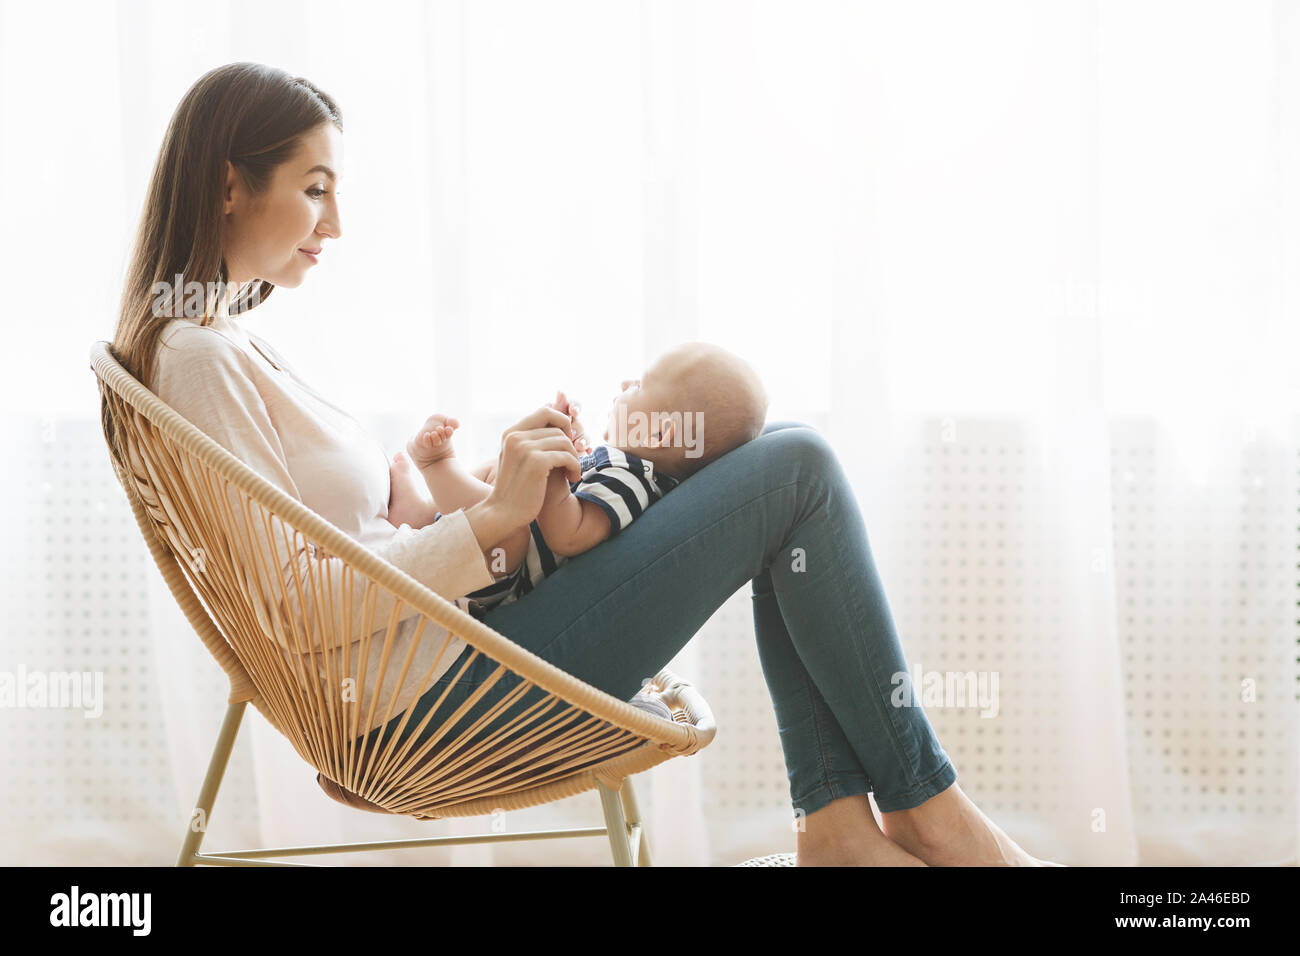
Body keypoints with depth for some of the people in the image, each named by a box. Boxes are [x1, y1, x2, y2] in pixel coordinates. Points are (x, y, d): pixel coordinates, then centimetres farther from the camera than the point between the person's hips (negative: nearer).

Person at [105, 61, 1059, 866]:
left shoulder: (224, 342, 16)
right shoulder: (197, 356, -15)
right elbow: (292, 601, -21)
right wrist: (491, 520, -19)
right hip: (441, 698, -10)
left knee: (790, 462, 10)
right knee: (798, 472, -7)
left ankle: (838, 822, 4)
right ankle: (924, 805, 6)